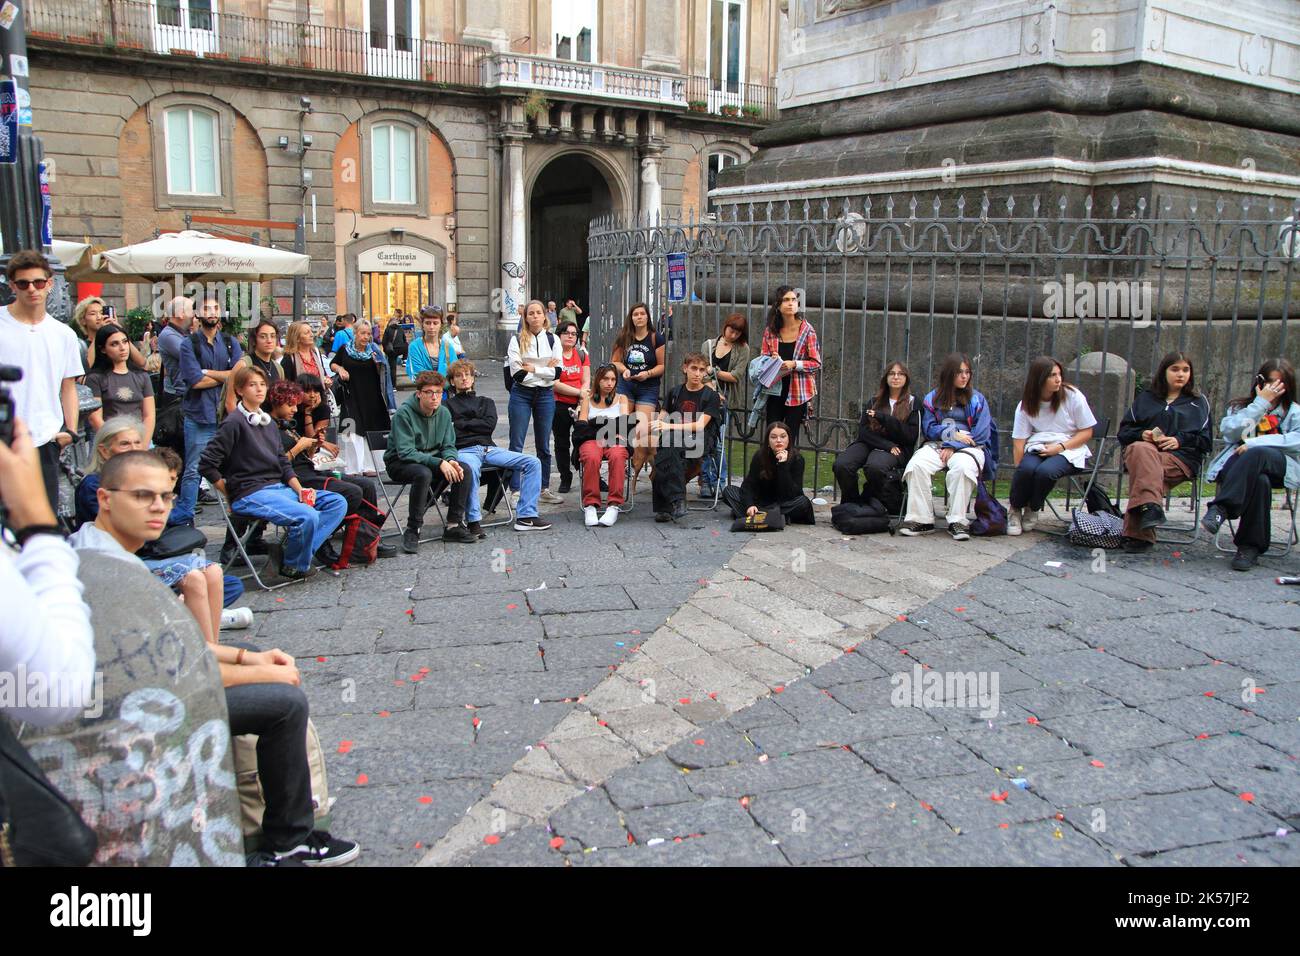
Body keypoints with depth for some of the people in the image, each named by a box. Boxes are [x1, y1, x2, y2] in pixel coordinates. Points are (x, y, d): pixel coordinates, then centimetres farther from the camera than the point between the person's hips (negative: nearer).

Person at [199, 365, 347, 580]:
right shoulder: (234, 422, -7)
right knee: (307, 516, -29)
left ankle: (301, 550, -14)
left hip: (280, 488, 9)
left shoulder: (268, 423, 18)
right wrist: (231, 496, -7)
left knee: (337, 502, -4)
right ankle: (294, 566, -5)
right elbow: (207, 465, -11)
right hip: (250, 494, -8)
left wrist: (300, 490, 2)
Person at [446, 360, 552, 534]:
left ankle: (526, 516, -20)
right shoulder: (448, 405, 18)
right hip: (464, 450, -4)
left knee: (532, 462, -15)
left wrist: (461, 424, 4)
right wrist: (477, 426, -2)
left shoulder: (485, 401, 28)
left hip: (489, 448, 4)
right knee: (472, 469, -42)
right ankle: (474, 521, -35)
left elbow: (490, 425, 8)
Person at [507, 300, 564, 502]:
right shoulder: (517, 340, -2)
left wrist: (533, 368, -12)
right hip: (521, 394, -2)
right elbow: (517, 373, -11)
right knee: (516, 444, -1)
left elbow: (557, 371, -5)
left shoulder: (553, 340, 5)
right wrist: (545, 369, -8)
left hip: (546, 394, 2)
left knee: (544, 445, 11)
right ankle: (514, 490, 5)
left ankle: (545, 488, 21)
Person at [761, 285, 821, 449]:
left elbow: (816, 362, -5)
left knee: (790, 438, 2)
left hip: (797, 393, -3)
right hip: (775, 391, 3)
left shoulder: (807, 330, -6)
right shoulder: (770, 330, 3)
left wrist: (794, 364, -19)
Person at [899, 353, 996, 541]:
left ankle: (957, 521, -32)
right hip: (936, 445, 2)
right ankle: (921, 519, -30)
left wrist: (953, 446, -9)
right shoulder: (933, 398, 15)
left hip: (968, 447, -2)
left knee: (962, 468, -38)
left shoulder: (977, 399, 10)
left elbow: (981, 434, 0)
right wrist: (953, 433, -9)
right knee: (916, 465, -30)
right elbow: (928, 429, 7)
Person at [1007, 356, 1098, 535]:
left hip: (1069, 450, -2)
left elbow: (1087, 433, -1)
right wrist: (1019, 469, -15)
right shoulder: (1026, 404, 1)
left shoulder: (1073, 396, -4)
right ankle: (1015, 510, -6)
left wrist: (1060, 447, -16)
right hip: (1038, 448, 2)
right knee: (1027, 468, -34)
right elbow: (1019, 442, -3)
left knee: (1045, 471, -34)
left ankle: (1033, 510, -4)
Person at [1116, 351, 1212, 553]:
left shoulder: (1198, 403, 25)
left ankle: (1136, 534, -48)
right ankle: (1150, 506, -57)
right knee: (1142, 450, -40)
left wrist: (1179, 440, -5)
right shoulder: (1146, 398, 27)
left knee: (1145, 470, -36)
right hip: (1143, 448, 1)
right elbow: (1123, 432, 21)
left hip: (1180, 456, -1)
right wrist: (1142, 434, -2)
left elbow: (1205, 441, 15)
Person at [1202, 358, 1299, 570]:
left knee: (1257, 454, -38)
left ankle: (1220, 509, -47)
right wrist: (1261, 403, 0)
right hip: (1239, 463, 1)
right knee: (1260, 481, -37)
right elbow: (1230, 431, -1)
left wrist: (1256, 443, -15)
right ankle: (1251, 546, -38)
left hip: (1279, 467, -1)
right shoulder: (1239, 407, 24)